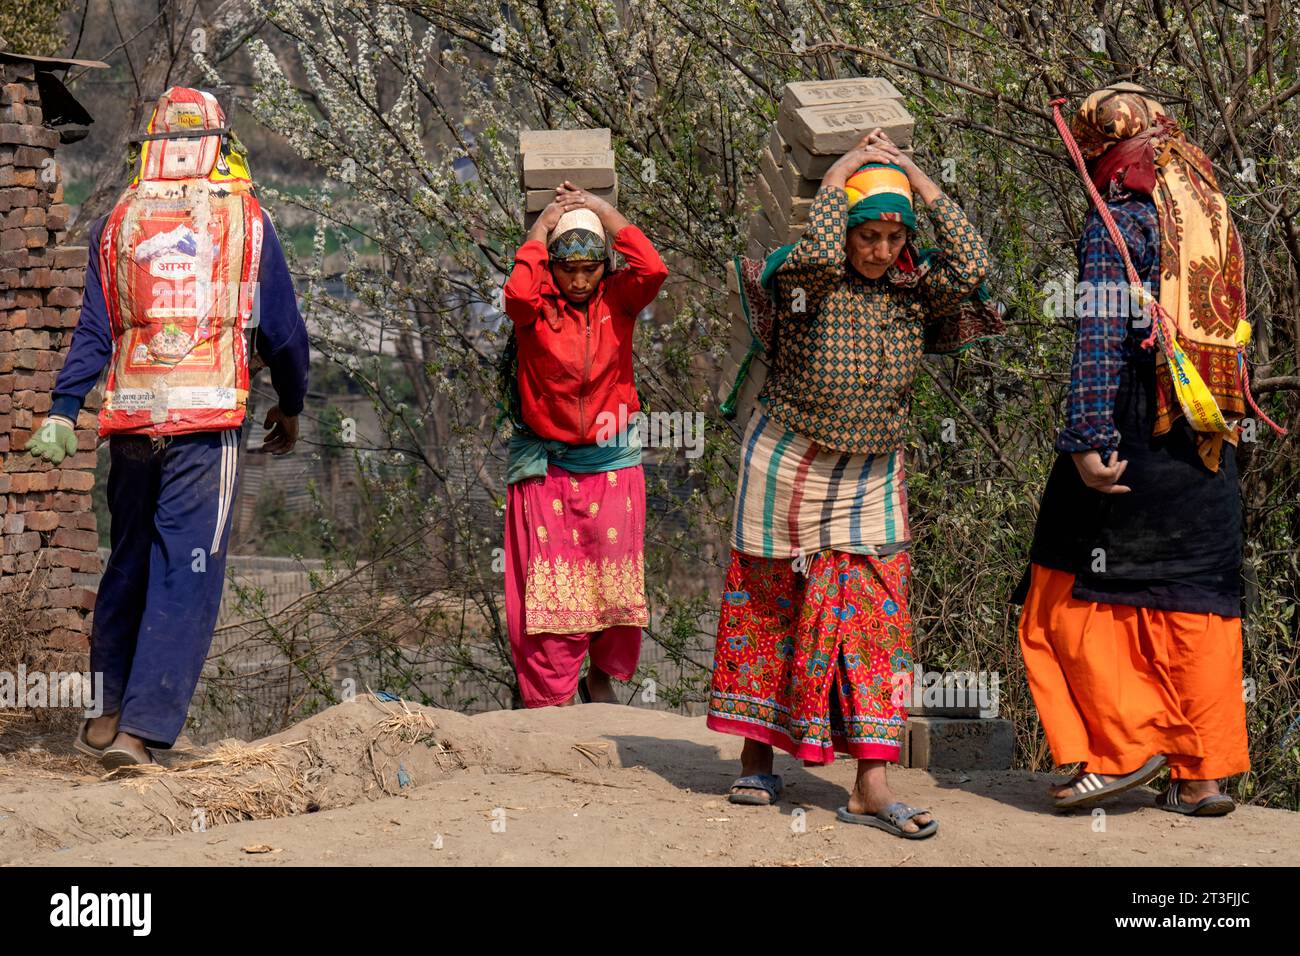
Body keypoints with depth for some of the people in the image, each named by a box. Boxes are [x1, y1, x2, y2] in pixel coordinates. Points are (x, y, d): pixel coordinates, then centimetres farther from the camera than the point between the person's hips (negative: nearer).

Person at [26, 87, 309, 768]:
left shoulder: (119, 220, 9)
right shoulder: (246, 220, 4)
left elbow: (94, 328, 3)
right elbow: (283, 329, 8)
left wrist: (62, 411, 2)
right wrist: (291, 407, 22)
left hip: (132, 418, 3)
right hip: (209, 415, -3)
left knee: (128, 564, 16)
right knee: (186, 574, -4)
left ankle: (112, 712, 22)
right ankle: (141, 728, -12)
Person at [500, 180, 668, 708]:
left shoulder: (618, 299, 0)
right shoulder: (538, 307, -5)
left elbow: (653, 271, -20)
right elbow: (517, 294, -29)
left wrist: (604, 212, -13)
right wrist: (541, 228, -16)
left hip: (612, 465, 2)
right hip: (545, 470, -2)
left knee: (615, 582, 5)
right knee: (548, 586, -3)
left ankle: (601, 677, 27)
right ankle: (549, 697, 5)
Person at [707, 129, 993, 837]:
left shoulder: (914, 290, -5)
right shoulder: (802, 281, -16)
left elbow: (971, 267, -23)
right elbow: (820, 254, -39)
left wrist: (921, 183, -18)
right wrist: (839, 174, -24)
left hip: (871, 476, 3)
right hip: (788, 464, -3)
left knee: (871, 611, -5)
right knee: (770, 608, 7)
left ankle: (870, 784, -7)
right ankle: (756, 757, 22)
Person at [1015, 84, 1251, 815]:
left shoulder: (1117, 225, -8)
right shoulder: (1215, 217, 14)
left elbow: (1102, 336, -16)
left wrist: (1088, 438, -19)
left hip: (1135, 428, -7)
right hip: (1207, 450, 7)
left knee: (1076, 593, 4)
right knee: (1198, 601, 8)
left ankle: (1126, 746, 0)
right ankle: (1203, 773, 8)